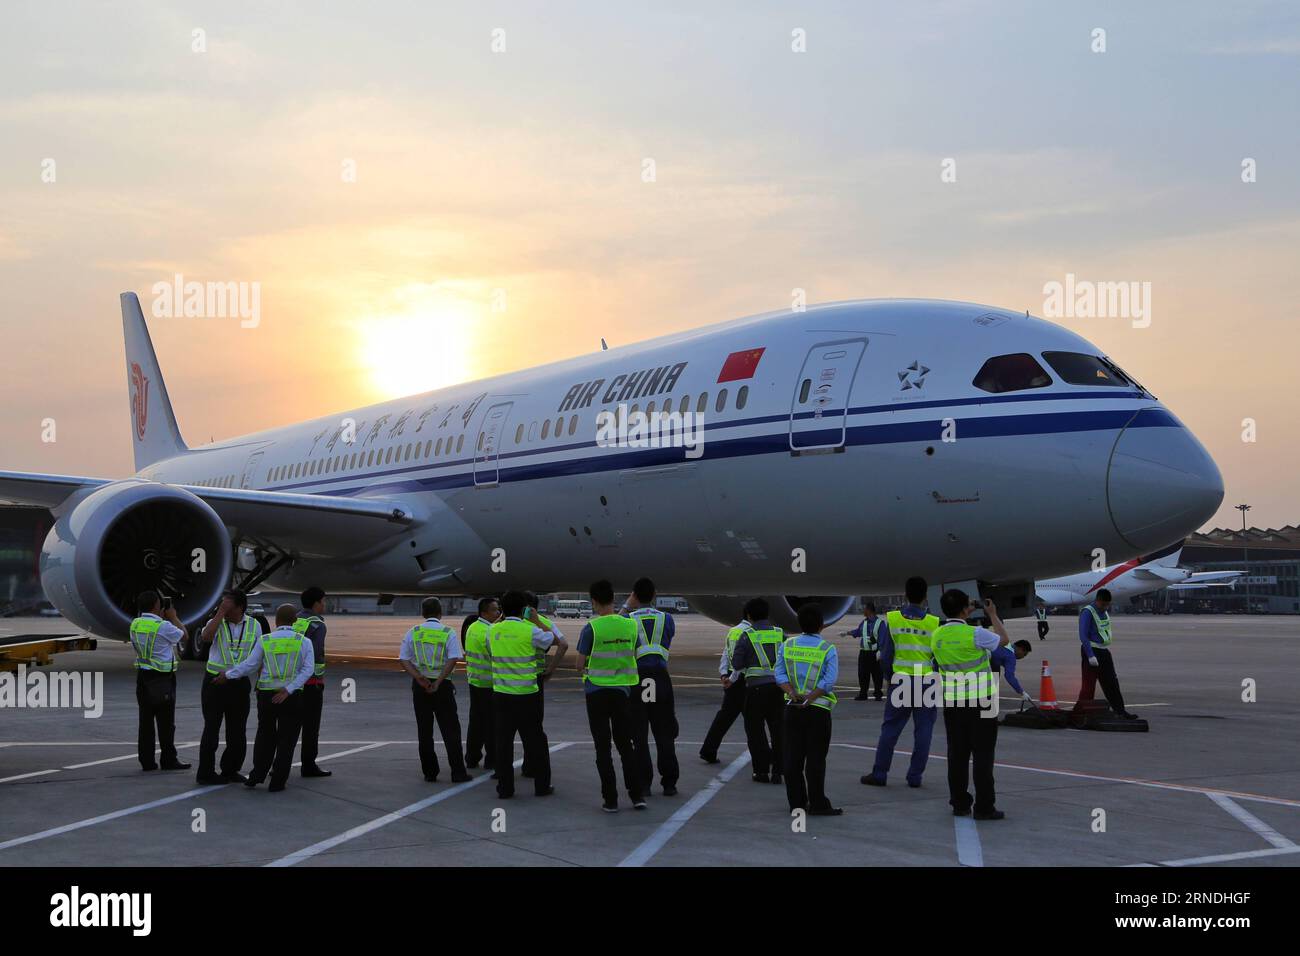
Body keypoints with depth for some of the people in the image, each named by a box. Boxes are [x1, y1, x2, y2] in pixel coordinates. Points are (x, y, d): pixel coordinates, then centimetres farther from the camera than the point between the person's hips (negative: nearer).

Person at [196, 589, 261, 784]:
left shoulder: (254, 625, 3)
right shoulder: (216, 622, -3)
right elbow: (205, 637, -25)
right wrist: (221, 612, -23)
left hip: (240, 683, 3)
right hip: (214, 682, -3)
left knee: (238, 731, 9)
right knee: (212, 728, 1)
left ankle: (230, 770, 23)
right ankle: (206, 773, 9)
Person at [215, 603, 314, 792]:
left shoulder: (264, 641, -2)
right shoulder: (304, 642, -3)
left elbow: (250, 665, -3)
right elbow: (308, 669, -12)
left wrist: (228, 675, 9)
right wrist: (287, 690, -15)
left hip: (266, 695, 1)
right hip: (293, 697, -1)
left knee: (265, 735, 20)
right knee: (286, 739, 8)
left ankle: (257, 775, 19)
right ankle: (277, 782, 8)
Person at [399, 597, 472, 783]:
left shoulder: (412, 633, 2)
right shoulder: (449, 633, -4)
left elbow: (404, 660, -5)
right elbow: (453, 660, -15)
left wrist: (420, 679, -13)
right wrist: (438, 683, -14)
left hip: (419, 685, 2)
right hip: (442, 685, -2)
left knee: (424, 731, 10)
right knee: (450, 729, 3)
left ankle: (429, 773, 10)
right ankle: (458, 773, -1)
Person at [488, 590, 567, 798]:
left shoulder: (493, 631, 2)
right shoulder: (530, 631, -8)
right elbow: (562, 644, -2)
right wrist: (551, 669, 9)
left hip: (501, 694, 2)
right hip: (527, 695, -2)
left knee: (502, 741, 7)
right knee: (535, 741, 8)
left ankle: (505, 787, 8)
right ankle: (542, 785, 14)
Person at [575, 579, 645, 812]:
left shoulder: (591, 628, -13)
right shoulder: (630, 625, -1)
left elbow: (580, 665, -9)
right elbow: (635, 658, 8)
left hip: (597, 691, -3)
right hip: (623, 690, 3)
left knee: (603, 747, 4)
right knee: (624, 743, 13)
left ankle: (610, 799, 5)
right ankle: (637, 795, 9)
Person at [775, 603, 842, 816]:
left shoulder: (787, 645, 4)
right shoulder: (828, 649, -6)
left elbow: (780, 674, -4)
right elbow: (829, 681, -16)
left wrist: (793, 694, -13)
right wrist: (809, 699, -16)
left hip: (792, 708, 3)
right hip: (818, 710, -3)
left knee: (793, 758, 7)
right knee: (815, 759, 0)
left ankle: (796, 803, 10)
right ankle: (817, 805, 1)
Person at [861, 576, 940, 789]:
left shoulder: (892, 619, -4)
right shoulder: (934, 623, -6)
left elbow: (886, 654, -1)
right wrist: (938, 683, 13)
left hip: (900, 681, 1)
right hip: (927, 683, -1)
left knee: (890, 728, 7)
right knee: (923, 731, 7)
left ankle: (879, 774, 9)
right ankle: (914, 776, 7)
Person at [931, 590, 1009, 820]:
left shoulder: (937, 636, 1)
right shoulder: (975, 634, -16)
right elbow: (1003, 640, 3)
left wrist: (966, 615, 23)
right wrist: (993, 615, 17)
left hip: (952, 703, 5)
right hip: (981, 704, -5)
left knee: (957, 755, 8)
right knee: (982, 756, 0)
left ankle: (959, 804, 11)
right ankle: (984, 807, 1)